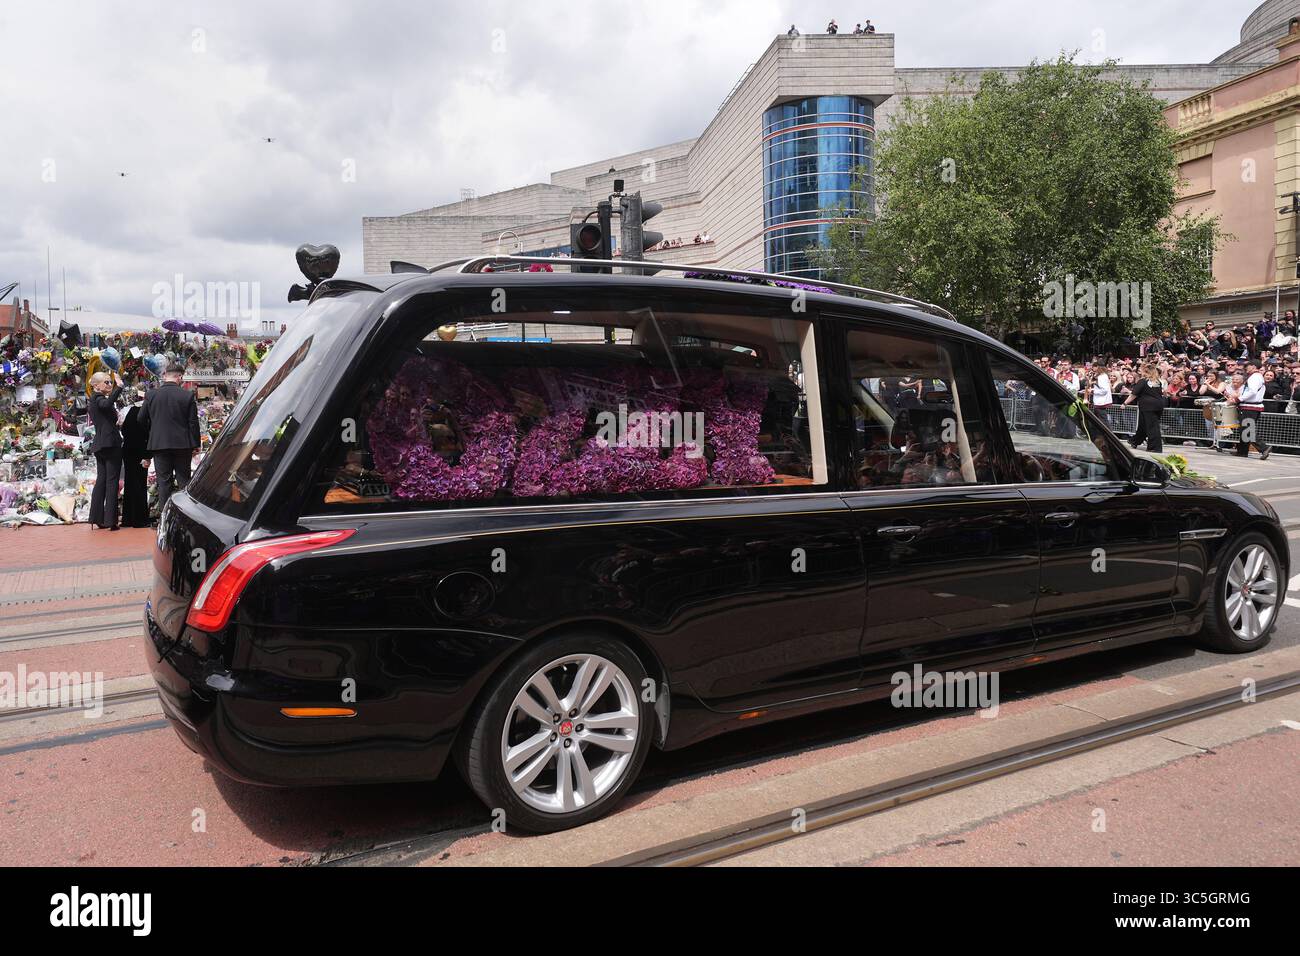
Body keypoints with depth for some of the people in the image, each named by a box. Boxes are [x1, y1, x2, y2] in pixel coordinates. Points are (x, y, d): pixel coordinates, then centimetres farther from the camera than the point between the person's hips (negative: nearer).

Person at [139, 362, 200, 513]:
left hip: (159, 443, 1)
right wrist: (195, 444, 2)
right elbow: (193, 422, -6)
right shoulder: (188, 395, -8)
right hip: (183, 444, -1)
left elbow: (142, 420, 5)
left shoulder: (151, 395, -2)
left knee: (164, 481, 6)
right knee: (183, 480, 7)